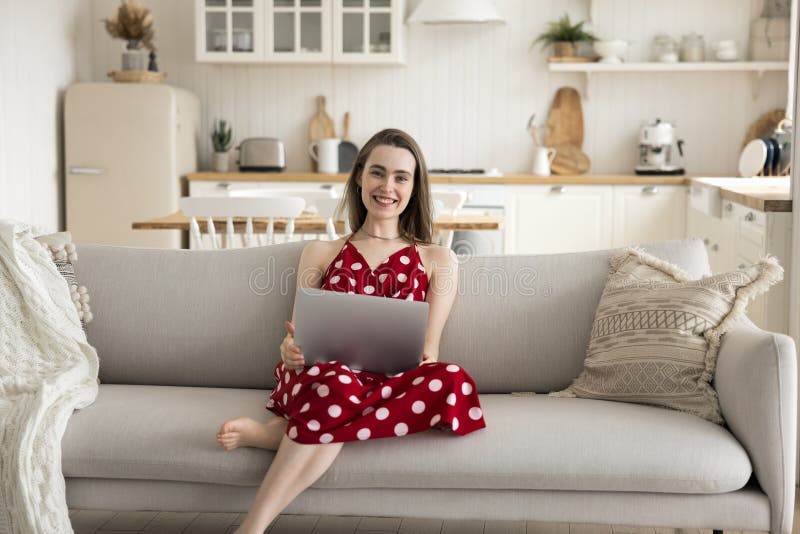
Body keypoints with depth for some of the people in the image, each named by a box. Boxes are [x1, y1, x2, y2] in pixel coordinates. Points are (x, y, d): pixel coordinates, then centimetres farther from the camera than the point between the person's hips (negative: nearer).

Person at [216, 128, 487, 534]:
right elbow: (298, 337, 17)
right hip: (323, 376, -1)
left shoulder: (437, 261, 20)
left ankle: (279, 433, -31)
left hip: (391, 385, 1)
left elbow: (429, 351, 12)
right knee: (338, 384, -40)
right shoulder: (320, 253, 22)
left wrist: (425, 358, -14)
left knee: (452, 381, -37)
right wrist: (289, 349, -9)